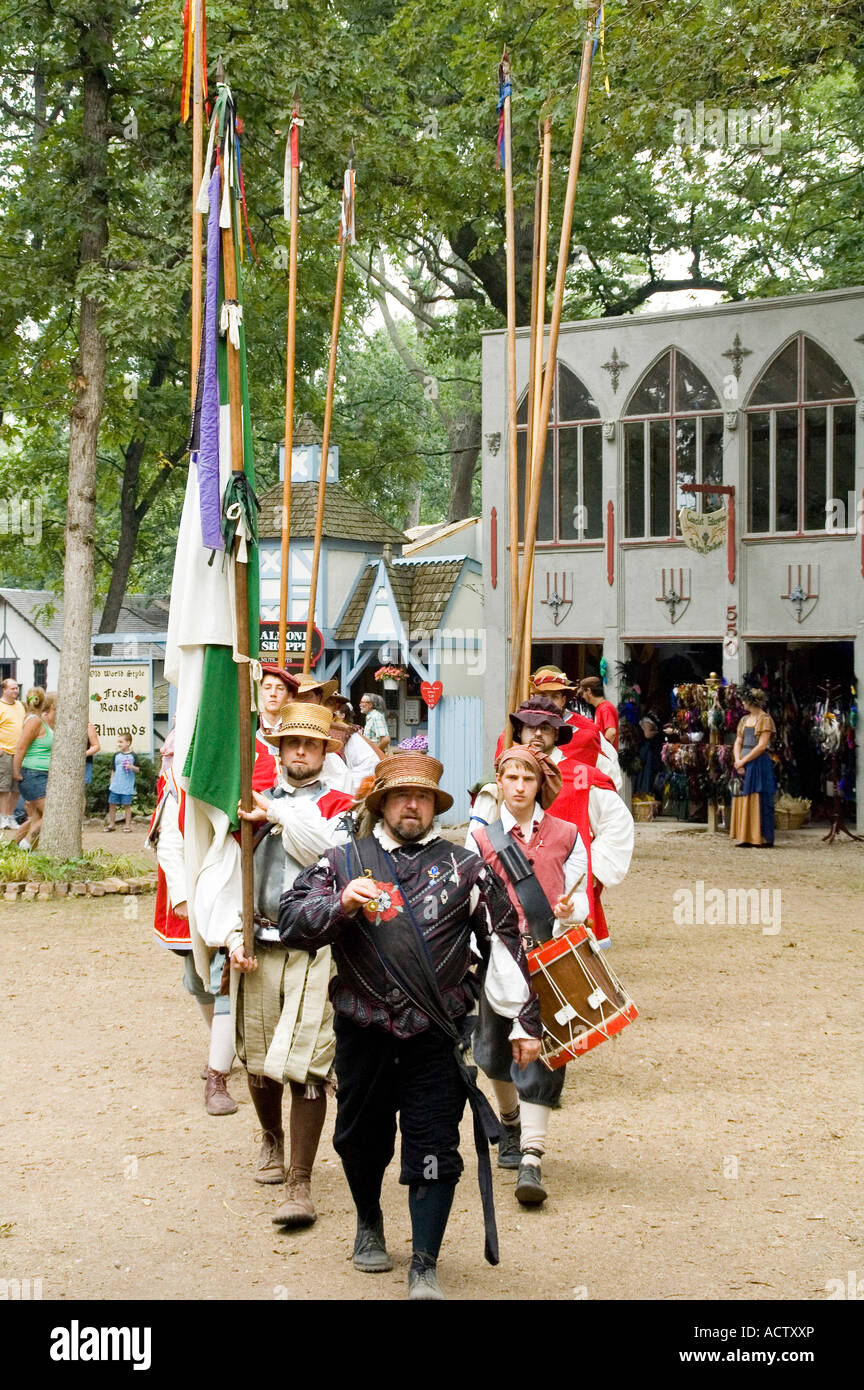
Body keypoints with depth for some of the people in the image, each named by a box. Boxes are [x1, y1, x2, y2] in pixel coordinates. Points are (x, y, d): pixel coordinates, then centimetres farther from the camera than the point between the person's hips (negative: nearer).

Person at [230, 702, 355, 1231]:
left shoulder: (339, 805, 5)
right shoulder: (255, 801, 15)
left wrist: (280, 815, -15)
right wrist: (234, 935, 0)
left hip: (316, 950, -4)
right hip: (260, 947, 4)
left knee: (304, 1066, -10)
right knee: (259, 1061, 13)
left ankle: (301, 1184, -5)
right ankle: (272, 1138, 42)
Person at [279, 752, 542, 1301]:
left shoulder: (465, 867, 7)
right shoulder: (344, 862, 7)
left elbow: (506, 943, 7)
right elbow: (291, 922, 0)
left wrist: (526, 1023, 4)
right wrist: (342, 904, -18)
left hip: (438, 1034, -1)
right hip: (364, 1030, 1)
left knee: (434, 1148, -4)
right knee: (361, 1137, 15)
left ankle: (425, 1266, 4)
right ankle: (369, 1222, 42)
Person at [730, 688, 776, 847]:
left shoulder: (765, 719, -6)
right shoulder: (744, 720, 16)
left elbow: (762, 746, -14)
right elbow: (738, 743, 12)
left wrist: (743, 761, -13)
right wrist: (738, 760, -5)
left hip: (759, 764, -7)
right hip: (743, 766, 7)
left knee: (759, 801, -6)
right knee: (744, 800, 5)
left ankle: (763, 838, -3)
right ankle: (745, 836, 9)